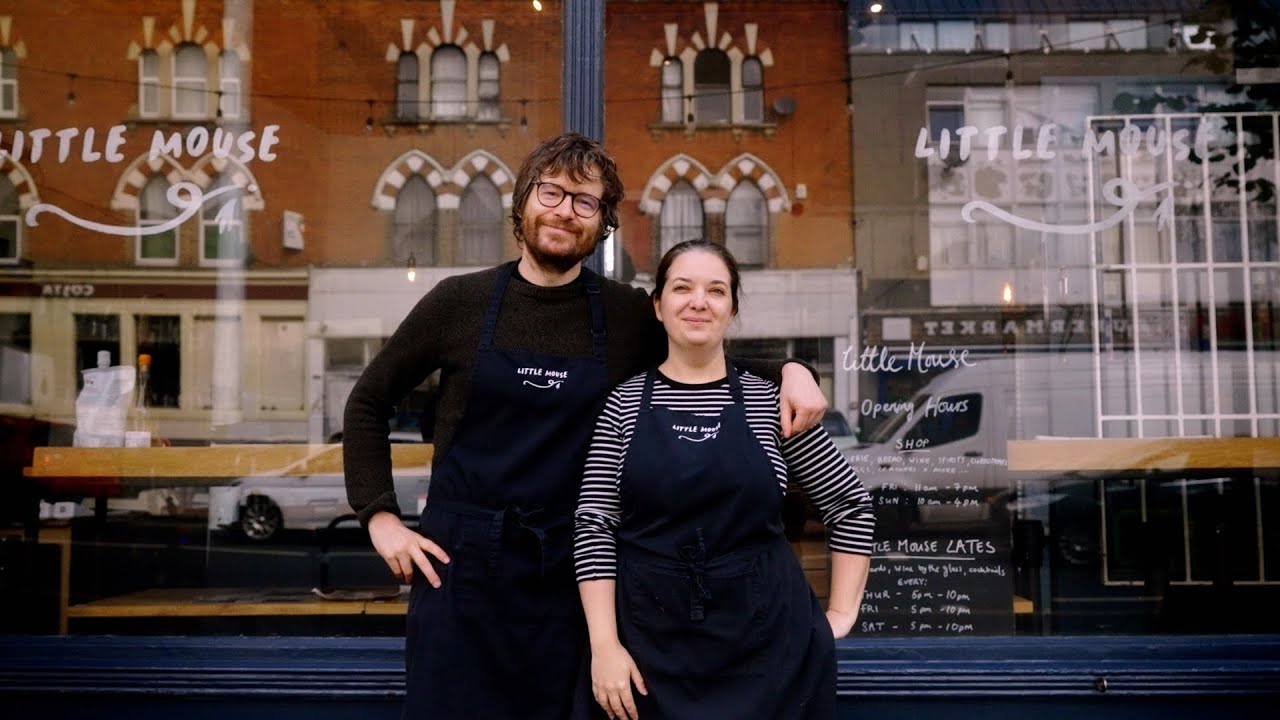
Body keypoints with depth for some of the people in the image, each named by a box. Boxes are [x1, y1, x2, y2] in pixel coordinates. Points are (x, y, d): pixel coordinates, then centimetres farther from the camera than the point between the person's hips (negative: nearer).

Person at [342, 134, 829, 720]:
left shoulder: (631, 315, 1)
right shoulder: (459, 302, -1)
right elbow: (368, 402, 8)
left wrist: (788, 371, -8)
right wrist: (380, 517, 0)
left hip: (572, 570, 1)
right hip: (461, 563, -1)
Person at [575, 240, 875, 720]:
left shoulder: (770, 401, 1)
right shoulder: (624, 404, 1)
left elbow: (850, 504, 7)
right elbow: (593, 525, -2)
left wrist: (839, 614, 3)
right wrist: (604, 644, -9)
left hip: (766, 640, 0)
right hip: (653, 642, 0)